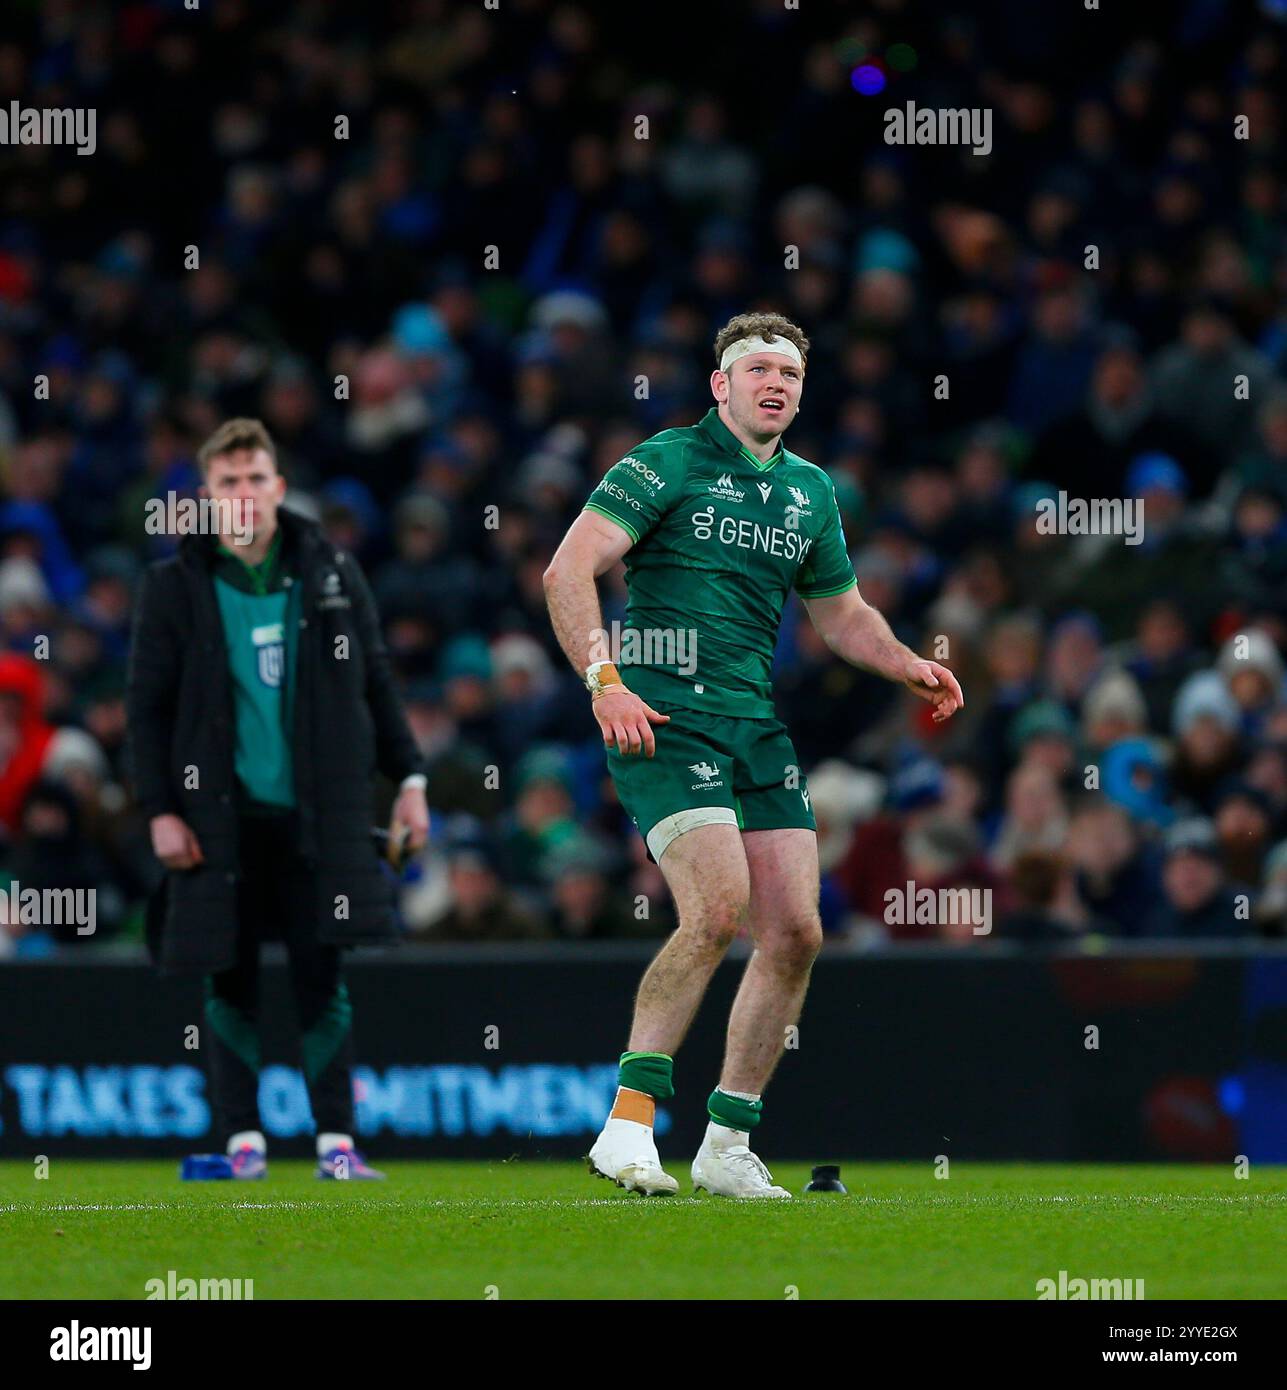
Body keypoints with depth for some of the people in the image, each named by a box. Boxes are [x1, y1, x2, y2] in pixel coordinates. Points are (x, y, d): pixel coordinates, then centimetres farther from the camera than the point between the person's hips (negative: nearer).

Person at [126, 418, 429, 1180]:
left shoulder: (332, 575, 5)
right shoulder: (176, 587, 0)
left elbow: (375, 683, 12)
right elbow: (148, 706, 2)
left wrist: (409, 778, 7)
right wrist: (161, 809, -4)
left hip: (317, 816, 1)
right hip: (222, 821, -1)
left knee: (323, 981, -1)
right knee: (232, 986, 3)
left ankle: (337, 1140, 2)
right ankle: (244, 1138, 10)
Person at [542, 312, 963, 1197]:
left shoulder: (811, 492, 17)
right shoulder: (669, 463, -4)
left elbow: (841, 611, 30)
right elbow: (570, 568, -11)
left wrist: (909, 667, 12)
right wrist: (604, 680, -20)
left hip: (757, 723, 7)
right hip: (665, 716, -7)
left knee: (796, 934, 0)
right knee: (718, 909, -23)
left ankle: (727, 1144, 10)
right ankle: (629, 1122, -18)